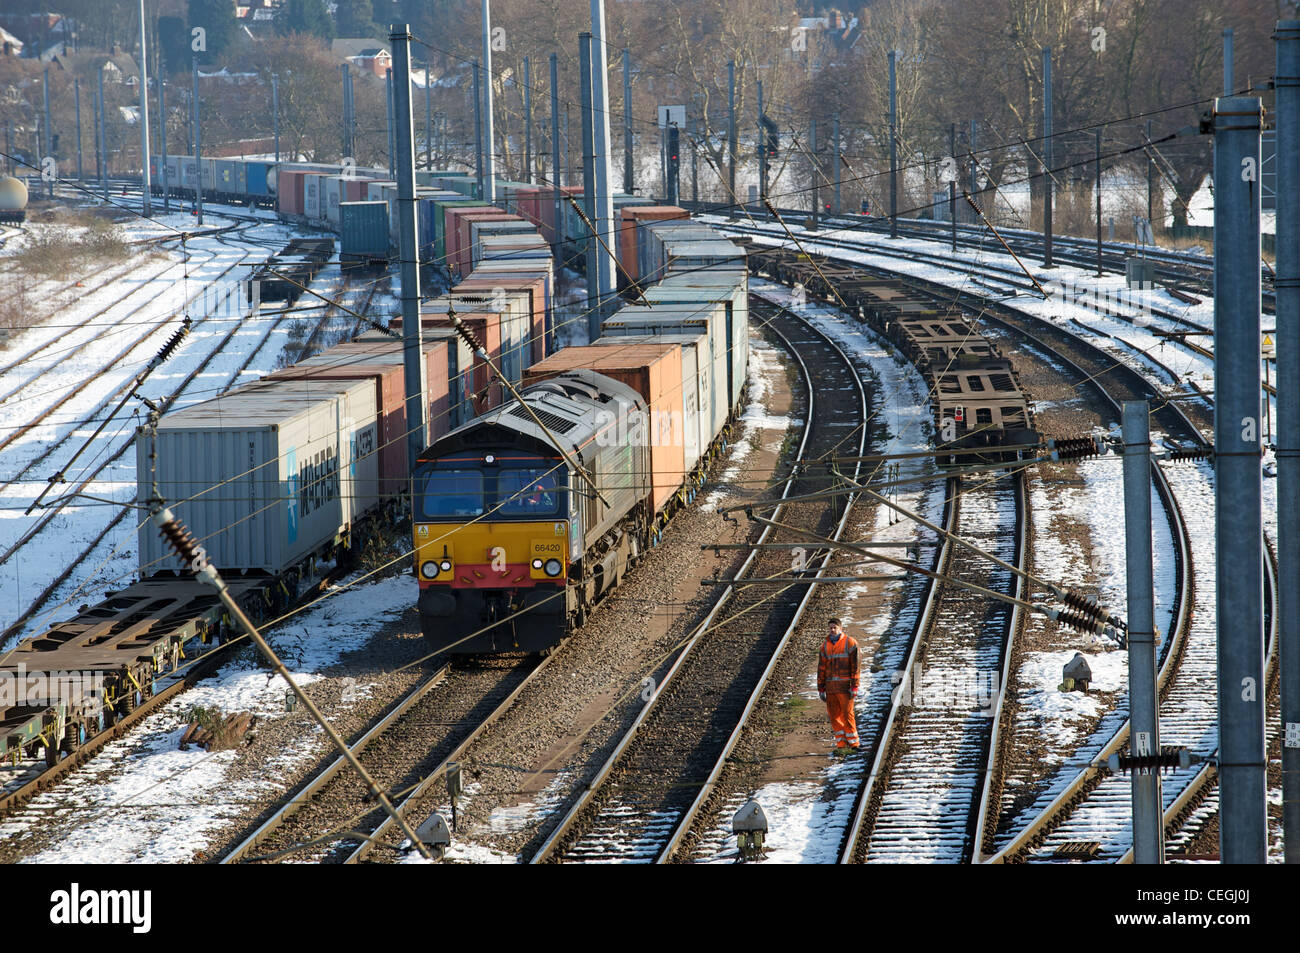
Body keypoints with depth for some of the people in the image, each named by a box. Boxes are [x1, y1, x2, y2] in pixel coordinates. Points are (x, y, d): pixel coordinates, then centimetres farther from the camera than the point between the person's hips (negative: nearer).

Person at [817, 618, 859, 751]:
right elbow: (821, 668, 15)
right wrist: (820, 689, 11)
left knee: (847, 714, -6)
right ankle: (841, 743, 10)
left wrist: (854, 686, -12)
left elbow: (855, 666, -5)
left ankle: (853, 743, 2)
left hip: (845, 686, -5)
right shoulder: (825, 646, 13)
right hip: (830, 687, 5)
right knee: (834, 716, 3)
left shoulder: (850, 643, -1)